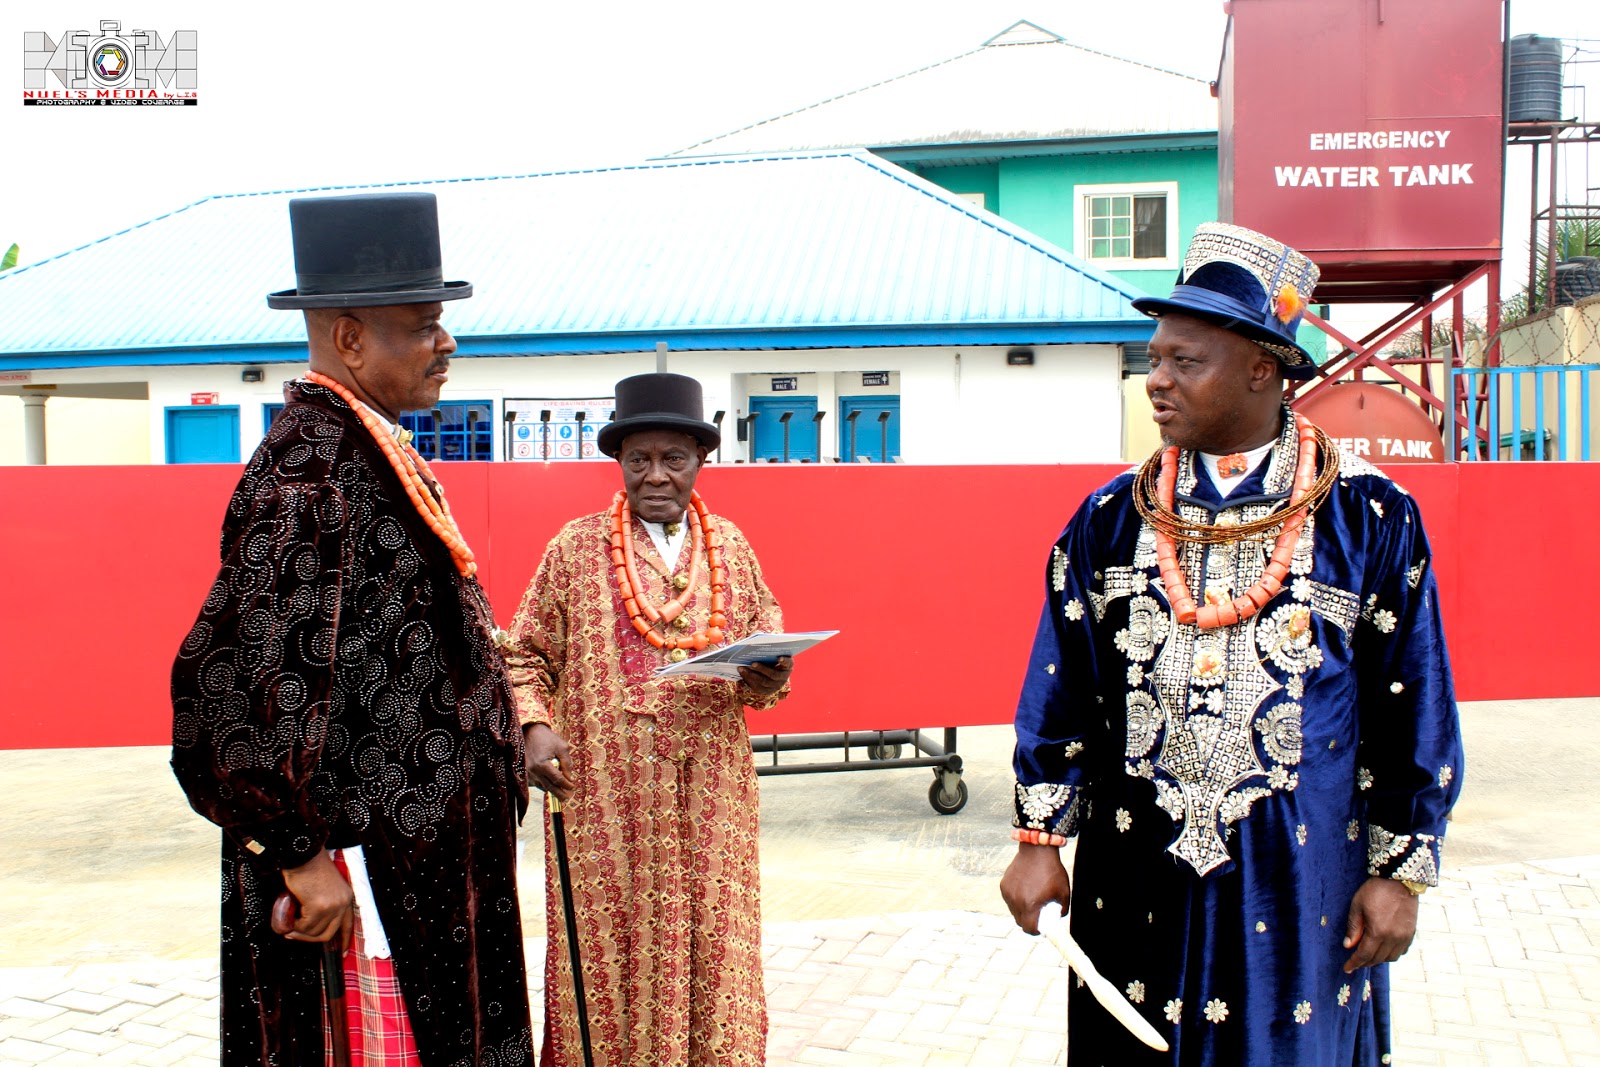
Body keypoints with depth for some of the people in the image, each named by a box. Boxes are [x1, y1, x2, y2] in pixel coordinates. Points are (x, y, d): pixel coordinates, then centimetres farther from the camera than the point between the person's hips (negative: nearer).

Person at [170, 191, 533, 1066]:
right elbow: (240, 676, -25)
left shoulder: (366, 450, 13)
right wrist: (300, 852, -22)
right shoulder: (310, 467, -19)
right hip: (360, 864, -10)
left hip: (419, 848, 10)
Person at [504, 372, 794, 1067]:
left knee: (711, 945, 7)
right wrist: (534, 726, -10)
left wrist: (768, 682, -8)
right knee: (609, 953, 3)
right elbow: (527, 654, 6)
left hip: (710, 797, 2)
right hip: (605, 794, -2)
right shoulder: (578, 546, 3)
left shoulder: (730, 546, 11)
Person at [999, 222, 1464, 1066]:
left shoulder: (1372, 519, -5)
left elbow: (1411, 709, -1)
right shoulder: (1109, 520, 1)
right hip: (1137, 890, 2)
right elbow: (1060, 693, 5)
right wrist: (1039, 839, 3)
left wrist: (1399, 871, 0)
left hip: (1300, 889, -1)